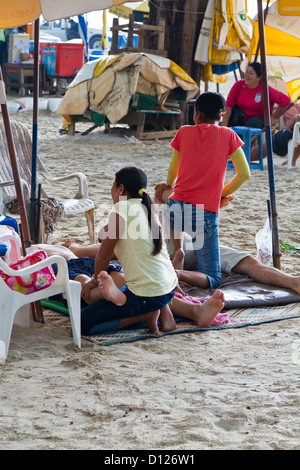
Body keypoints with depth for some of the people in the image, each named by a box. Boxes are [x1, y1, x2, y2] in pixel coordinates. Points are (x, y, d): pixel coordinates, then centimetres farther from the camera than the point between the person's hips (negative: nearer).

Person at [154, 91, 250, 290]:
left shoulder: (185, 132, 8)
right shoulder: (228, 135, 3)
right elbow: (244, 174, 0)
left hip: (175, 208, 2)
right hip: (205, 214, -2)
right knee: (213, 279, 6)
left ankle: (178, 250, 16)